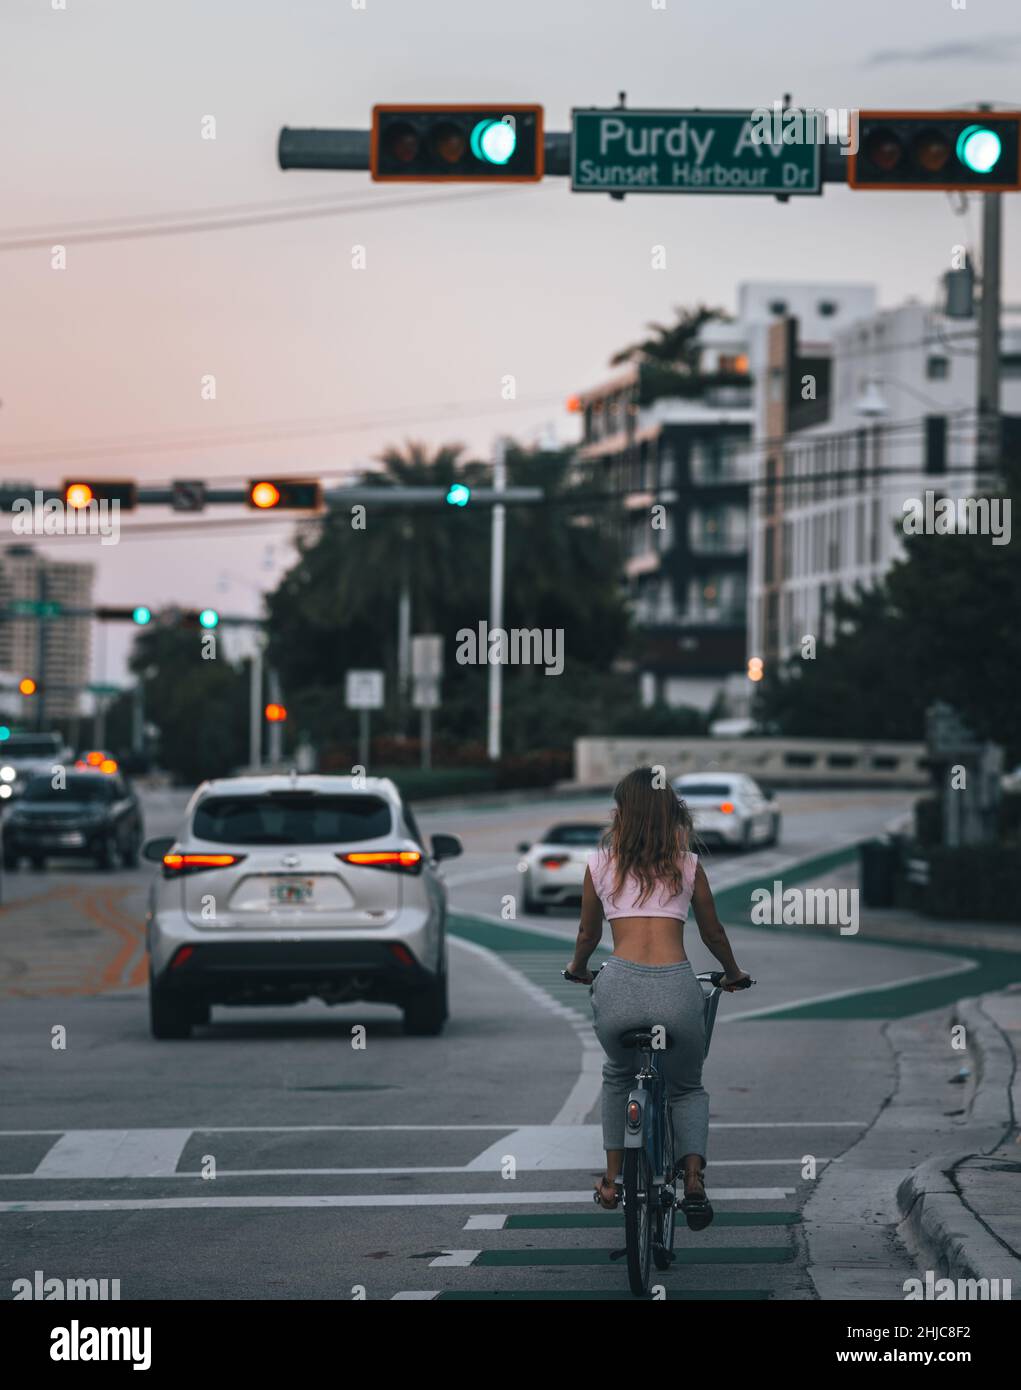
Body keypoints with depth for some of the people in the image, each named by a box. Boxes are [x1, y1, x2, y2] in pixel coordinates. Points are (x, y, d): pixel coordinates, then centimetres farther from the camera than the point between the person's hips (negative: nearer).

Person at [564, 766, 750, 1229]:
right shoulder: (688, 865, 13)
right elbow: (713, 934, 25)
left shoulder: (600, 864, 12)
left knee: (618, 1077, 31)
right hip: (676, 990, 0)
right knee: (686, 1087, 23)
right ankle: (693, 1178, 1)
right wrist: (733, 975, 45)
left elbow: (587, 935, 25)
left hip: (619, 987, 0)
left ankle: (612, 1178, 24)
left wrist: (577, 969, 47)